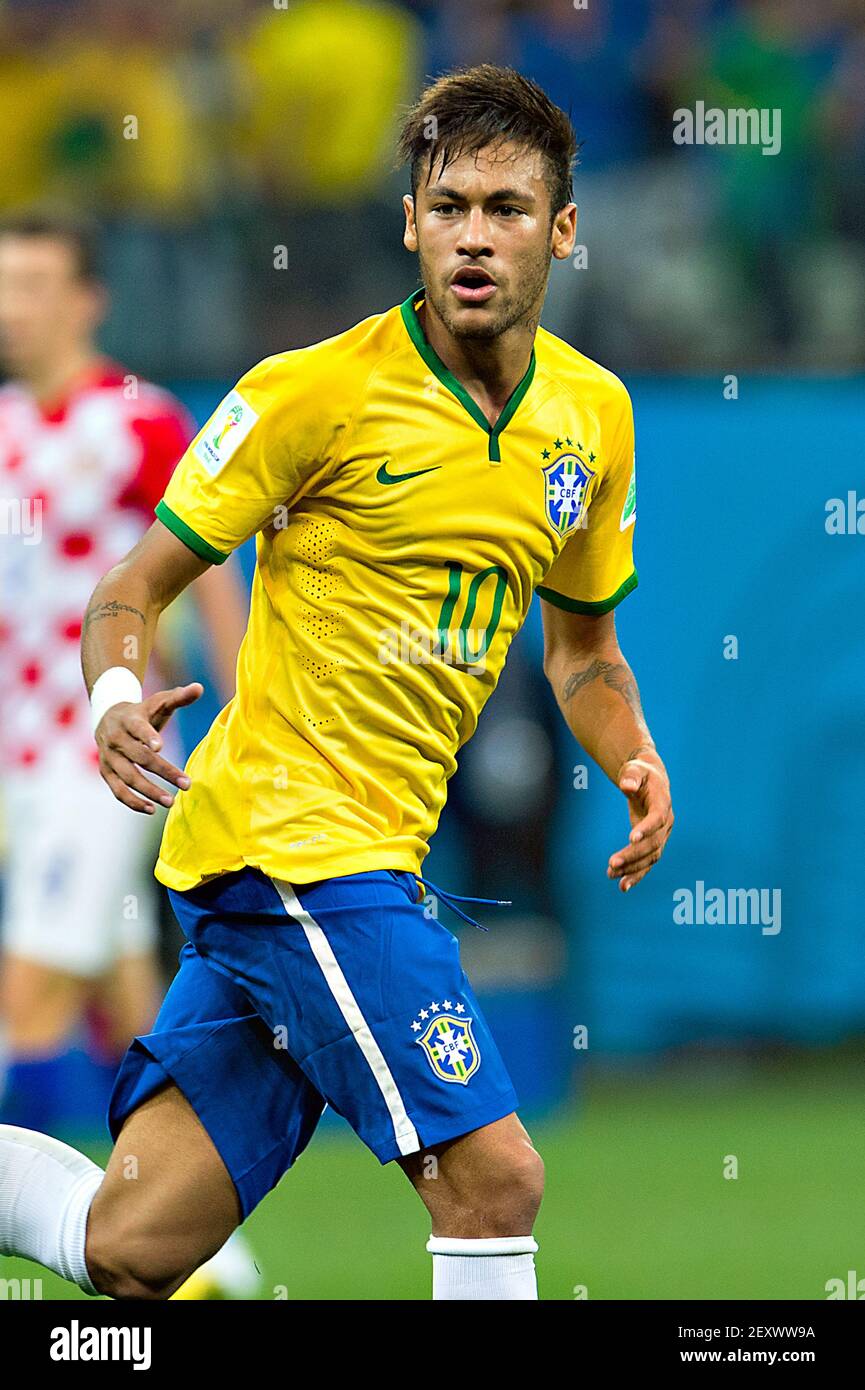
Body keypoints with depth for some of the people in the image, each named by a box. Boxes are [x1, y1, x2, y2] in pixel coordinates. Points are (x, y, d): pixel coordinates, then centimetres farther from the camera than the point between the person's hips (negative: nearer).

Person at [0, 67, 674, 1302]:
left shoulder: (593, 414, 9)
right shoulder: (320, 391, -9)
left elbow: (580, 642, 24)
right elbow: (135, 587, -4)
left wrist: (633, 761, 4)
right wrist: (116, 696, -26)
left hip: (375, 862, 7)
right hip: (290, 840, -7)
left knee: (128, 1248, 4)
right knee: (492, 1177, -16)